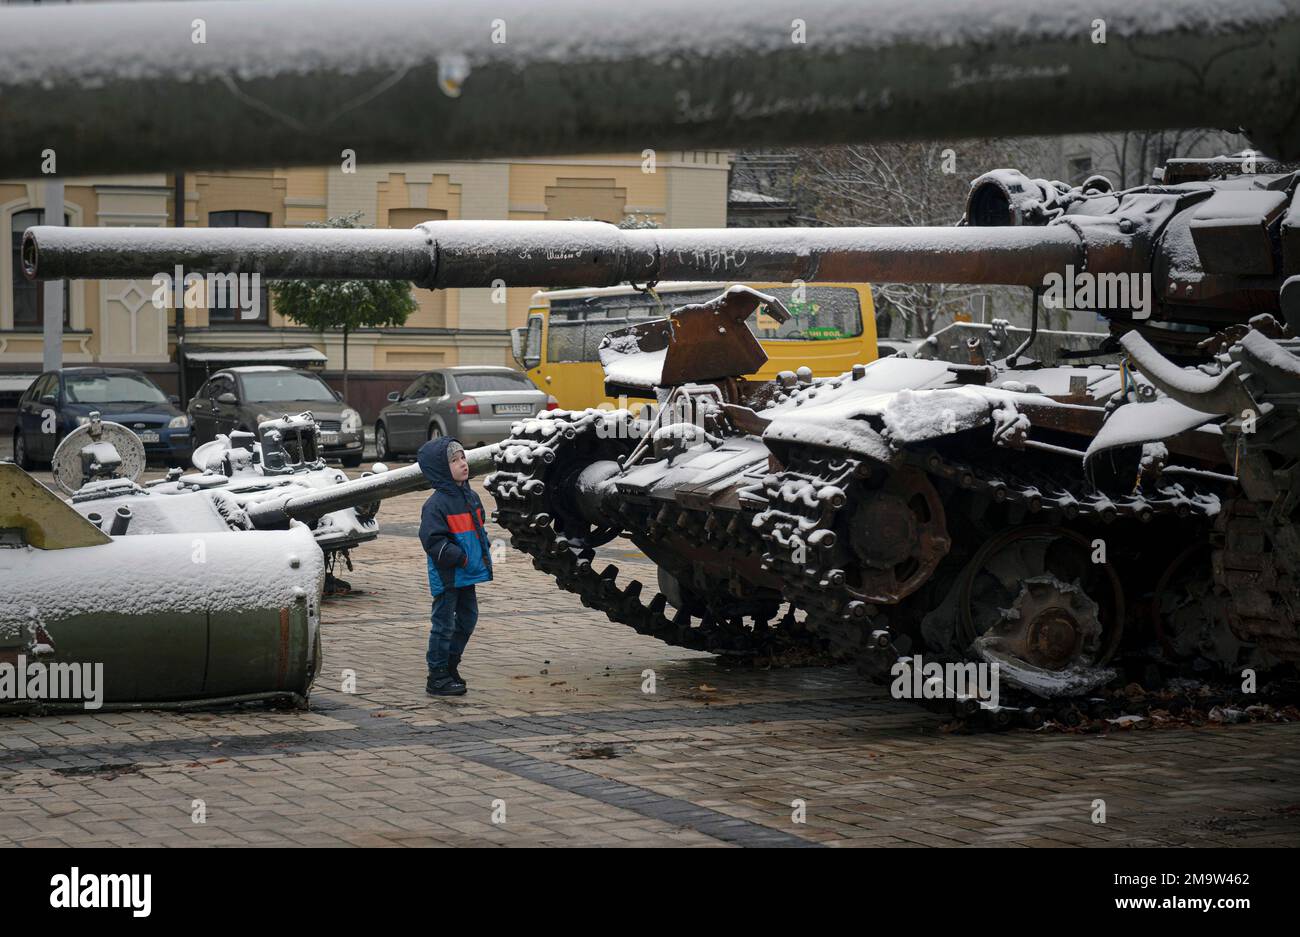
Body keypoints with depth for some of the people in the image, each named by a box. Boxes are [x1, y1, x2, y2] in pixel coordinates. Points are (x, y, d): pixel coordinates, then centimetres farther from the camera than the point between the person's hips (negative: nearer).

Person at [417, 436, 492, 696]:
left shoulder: (471, 497, 9)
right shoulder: (436, 504, -17)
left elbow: (479, 528, 23)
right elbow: (433, 540, -22)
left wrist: (484, 553, 9)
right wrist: (460, 557, -23)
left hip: (467, 576, 9)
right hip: (446, 576, -8)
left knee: (467, 619, 16)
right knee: (444, 624, -2)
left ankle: (450, 666, 31)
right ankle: (437, 678, 6)